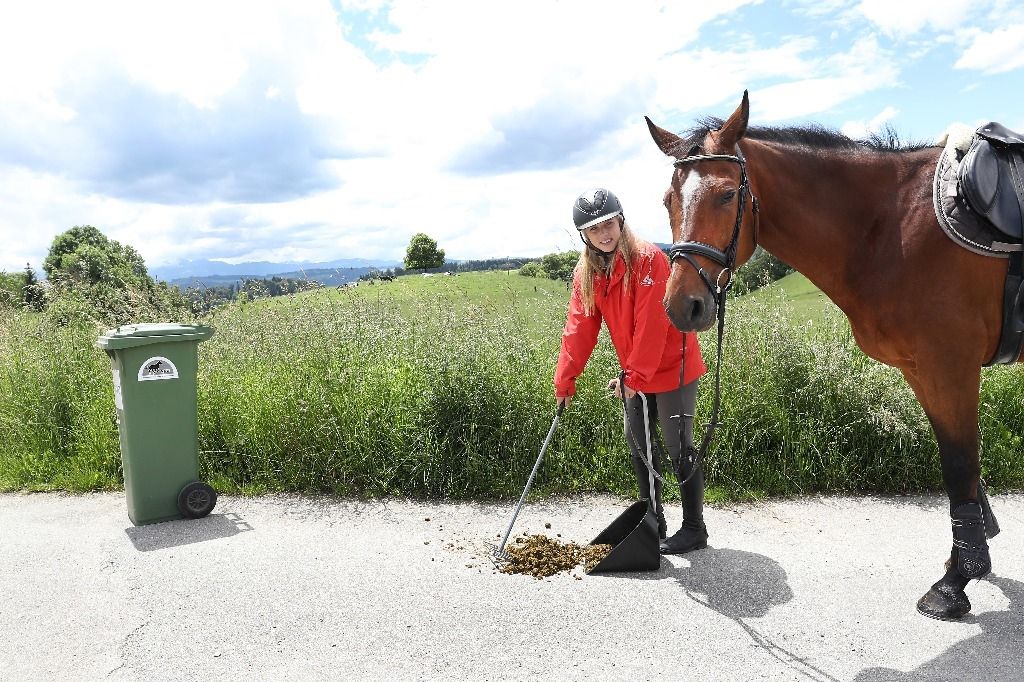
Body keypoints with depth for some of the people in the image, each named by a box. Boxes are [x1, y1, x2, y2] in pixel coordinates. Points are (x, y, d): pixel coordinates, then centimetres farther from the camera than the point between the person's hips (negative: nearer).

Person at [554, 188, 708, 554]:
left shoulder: (648, 259, -20)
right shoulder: (587, 272, 2)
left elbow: (651, 325, -23)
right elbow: (579, 328, 0)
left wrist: (635, 376, -22)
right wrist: (564, 381, -4)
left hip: (672, 368, -7)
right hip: (636, 375, 7)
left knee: (679, 449, 1)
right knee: (638, 447, 14)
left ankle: (694, 528, 16)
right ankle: (654, 522, 29)